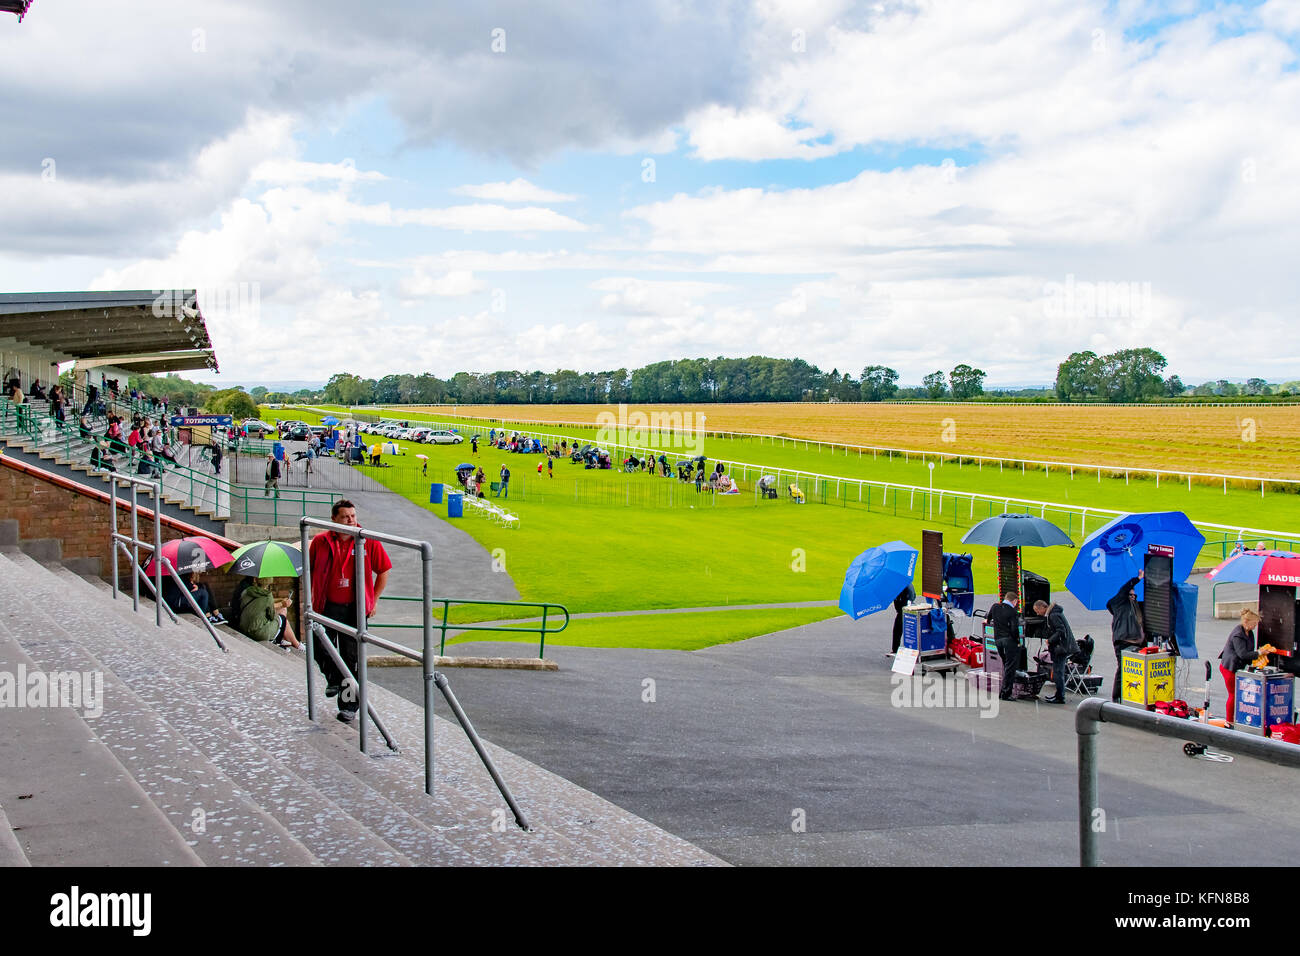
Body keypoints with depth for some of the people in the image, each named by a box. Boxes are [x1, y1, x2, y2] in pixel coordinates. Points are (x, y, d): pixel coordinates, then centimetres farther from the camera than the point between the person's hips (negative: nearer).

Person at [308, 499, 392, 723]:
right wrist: (313, 598, 11)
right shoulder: (320, 542, -1)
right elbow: (310, 571, 14)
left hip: (355, 608, -1)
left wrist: (373, 600, 5)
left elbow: (383, 570, 6)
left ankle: (349, 705, 12)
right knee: (321, 649, -1)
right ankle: (334, 679, 33)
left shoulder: (368, 542, -4)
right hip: (328, 606, 1)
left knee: (351, 656, 2)